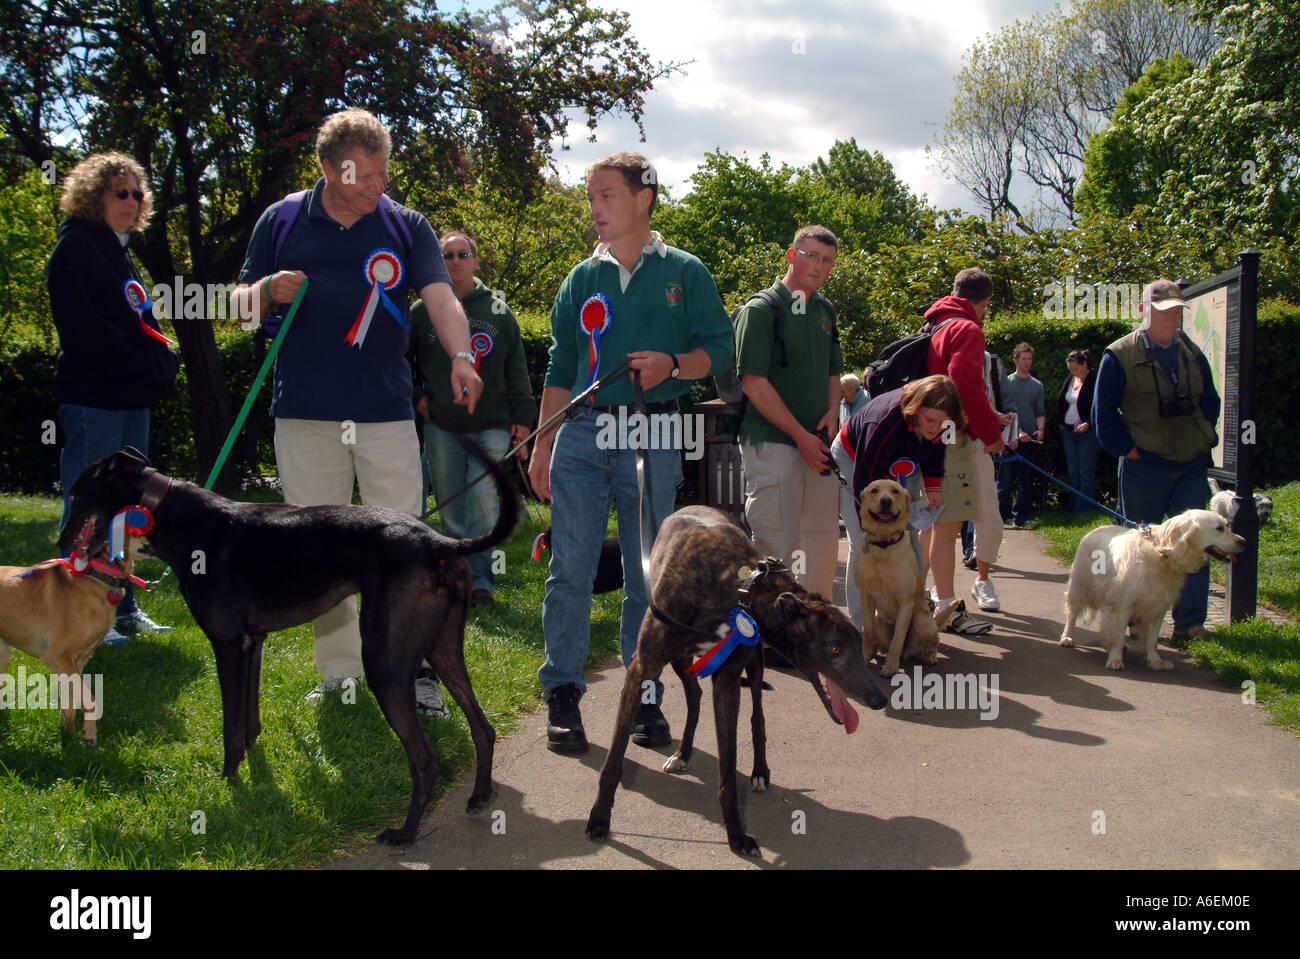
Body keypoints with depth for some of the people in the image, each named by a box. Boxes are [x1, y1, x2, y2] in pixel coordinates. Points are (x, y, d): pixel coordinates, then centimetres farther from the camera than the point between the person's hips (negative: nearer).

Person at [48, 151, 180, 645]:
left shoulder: (117, 251, 20)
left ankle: (122, 609, 22)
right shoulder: (77, 247, -8)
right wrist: (145, 368, -15)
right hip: (93, 398, -10)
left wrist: (160, 365, 5)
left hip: (131, 399, 10)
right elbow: (86, 331, -17)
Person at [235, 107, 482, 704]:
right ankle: (339, 672, 21)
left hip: (387, 414, -1)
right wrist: (268, 291, -12)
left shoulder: (407, 227, 4)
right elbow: (243, 305, 12)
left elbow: (440, 296, -11)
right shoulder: (282, 221, 6)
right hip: (304, 415, 1)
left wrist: (460, 355, -30)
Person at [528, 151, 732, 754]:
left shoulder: (684, 273, 9)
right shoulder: (581, 280, 16)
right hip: (581, 433, 2)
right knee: (570, 569, -3)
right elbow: (561, 369, 16)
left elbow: (719, 349, 5)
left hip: (653, 438, -2)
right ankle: (562, 694, 7)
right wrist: (542, 446, 9)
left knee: (649, 578, 4)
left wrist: (673, 364, -15)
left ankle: (645, 697, 15)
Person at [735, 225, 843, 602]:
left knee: (823, 539, 11)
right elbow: (754, 381, -13)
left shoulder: (826, 310, 16)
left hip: (818, 443, 7)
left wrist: (832, 411, 3)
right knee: (778, 542, -6)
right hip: (772, 441, -7)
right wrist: (801, 436, -15)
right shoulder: (761, 309, -7)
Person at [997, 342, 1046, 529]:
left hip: (1031, 440, 4)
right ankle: (1003, 515, 5)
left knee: (1026, 481, 5)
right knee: (1005, 480, -6)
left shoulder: (1037, 385, 16)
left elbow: (1040, 412, 14)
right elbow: (1007, 411, -4)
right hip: (1012, 439, -4)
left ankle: (1022, 517, 9)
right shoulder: (1007, 382, 4)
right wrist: (1017, 432, -15)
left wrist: (1040, 429, -6)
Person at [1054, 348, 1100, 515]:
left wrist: (1089, 424, -21)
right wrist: (1059, 422, 13)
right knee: (1073, 474, 10)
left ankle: (1082, 509, 0)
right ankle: (1072, 509, 15)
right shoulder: (1068, 379, 12)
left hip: (1088, 432, -7)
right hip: (1068, 432, 7)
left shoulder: (1095, 381, -9)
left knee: (1086, 474, -3)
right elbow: (1060, 403, 22)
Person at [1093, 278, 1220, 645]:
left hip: (1191, 464, 4)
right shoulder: (1120, 355, -4)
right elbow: (1103, 412, -5)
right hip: (1144, 465, -4)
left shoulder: (1193, 354, 12)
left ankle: (1189, 623, 2)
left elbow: (1210, 402, 22)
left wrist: (1204, 440, 10)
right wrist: (1127, 449, -10)